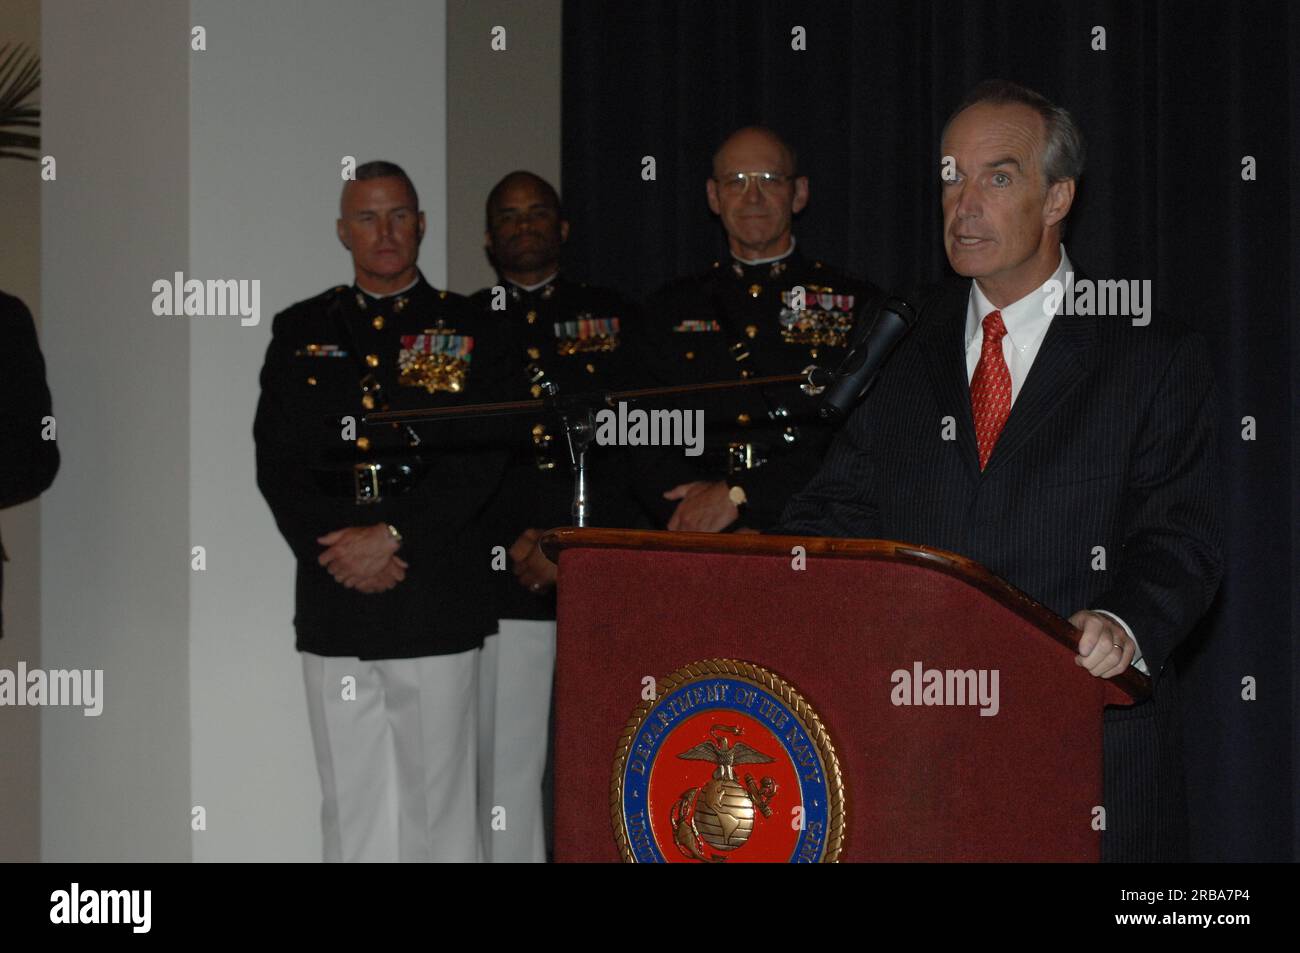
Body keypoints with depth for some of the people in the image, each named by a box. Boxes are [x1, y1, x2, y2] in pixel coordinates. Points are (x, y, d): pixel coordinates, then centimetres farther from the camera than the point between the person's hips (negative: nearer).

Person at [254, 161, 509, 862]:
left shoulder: (464, 330, 6)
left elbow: (478, 460, -4)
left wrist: (394, 536, -14)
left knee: (440, 803, 3)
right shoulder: (301, 331, 12)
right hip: (333, 604, 2)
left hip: (438, 601, -2)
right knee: (350, 806, 8)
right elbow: (277, 462, 6)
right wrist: (336, 549, -9)